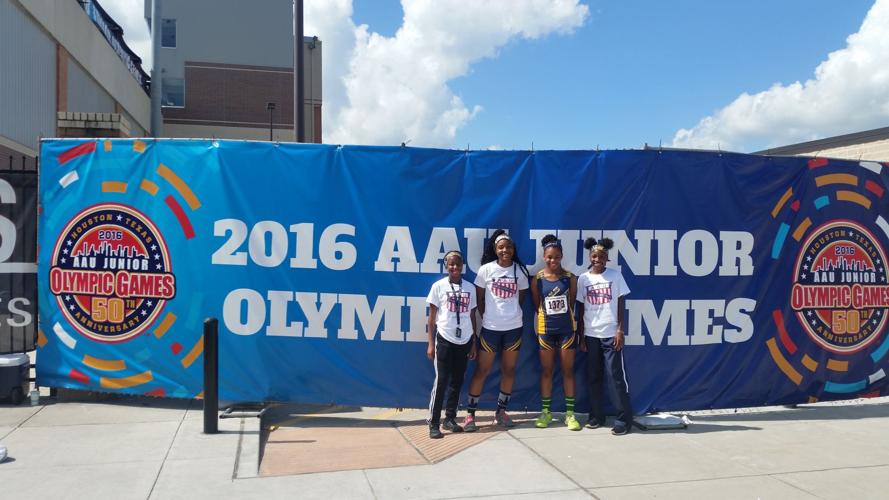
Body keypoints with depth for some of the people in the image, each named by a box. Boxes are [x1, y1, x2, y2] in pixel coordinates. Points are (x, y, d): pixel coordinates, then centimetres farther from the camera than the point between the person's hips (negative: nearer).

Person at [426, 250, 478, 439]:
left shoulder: (470, 288, 6)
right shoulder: (438, 286, -2)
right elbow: (432, 317, 0)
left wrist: (474, 343, 9)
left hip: (464, 341, 4)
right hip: (444, 340, -3)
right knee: (441, 381, -4)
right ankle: (434, 423, 2)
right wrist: (430, 343, -4)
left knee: (457, 381, 10)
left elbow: (472, 316, 10)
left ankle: (450, 419, 22)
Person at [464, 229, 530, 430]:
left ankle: (501, 411, 25)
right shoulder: (486, 269, -5)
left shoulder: (520, 270, 0)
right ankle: (470, 413, 10)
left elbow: (520, 298, 10)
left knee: (509, 370, 11)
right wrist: (487, 318, 1)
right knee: (482, 370, 2)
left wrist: (512, 314, 4)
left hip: (514, 327, 3)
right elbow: (479, 298, 1)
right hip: (490, 327, -2)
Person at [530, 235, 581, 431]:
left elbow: (571, 304, 3)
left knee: (568, 370, 5)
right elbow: (536, 305, 5)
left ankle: (570, 413, 13)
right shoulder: (537, 279, -3)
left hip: (567, 329, 0)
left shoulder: (570, 278, -3)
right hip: (546, 329, 0)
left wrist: (564, 317, 3)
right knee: (546, 371, 8)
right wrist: (549, 317, 6)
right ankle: (545, 411, 18)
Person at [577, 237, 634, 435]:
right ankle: (597, 416, 20)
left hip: (611, 333, -3)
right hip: (591, 334, 3)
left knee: (617, 375, -2)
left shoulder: (615, 275, -1)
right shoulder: (583, 279, 4)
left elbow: (621, 304, 0)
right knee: (594, 376, 9)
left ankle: (624, 419, 4)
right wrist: (581, 335, 5)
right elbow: (580, 308, 6)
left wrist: (620, 330, -8)